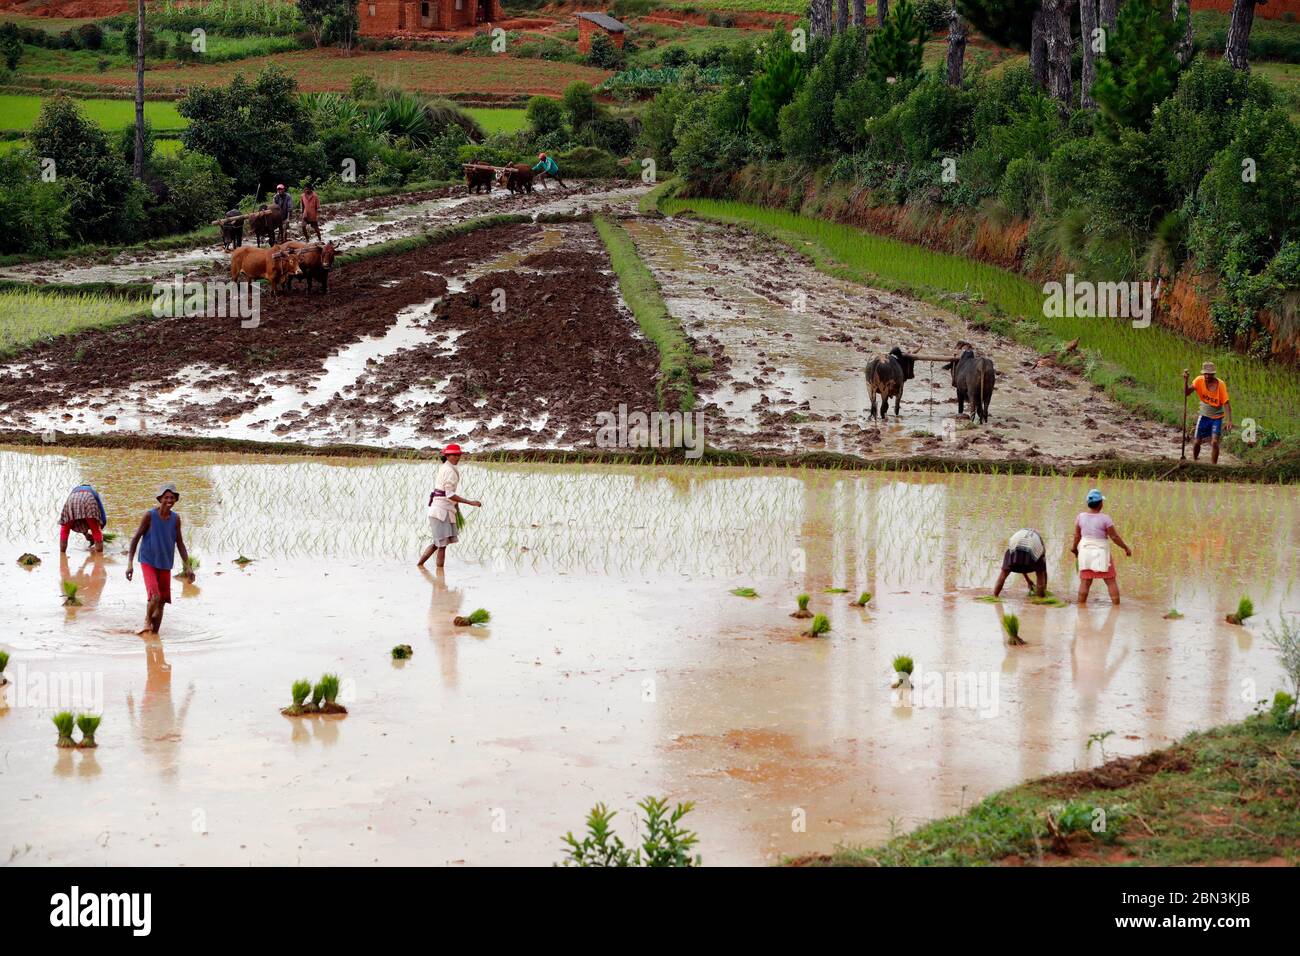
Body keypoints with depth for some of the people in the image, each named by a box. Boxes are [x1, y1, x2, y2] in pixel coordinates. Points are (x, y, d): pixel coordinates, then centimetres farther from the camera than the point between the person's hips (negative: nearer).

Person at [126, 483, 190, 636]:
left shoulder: (176, 519, 1)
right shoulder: (149, 515, -11)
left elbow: (180, 544, 9)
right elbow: (136, 539, -8)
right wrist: (130, 563, -15)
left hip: (165, 565, 5)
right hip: (148, 562, -5)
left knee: (162, 601, 6)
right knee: (154, 597, -21)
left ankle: (155, 631, 21)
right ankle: (147, 620, 8)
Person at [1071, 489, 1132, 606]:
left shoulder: (1081, 517, -4)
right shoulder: (1105, 518, -15)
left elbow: (1077, 535, 5)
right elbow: (1114, 537, -10)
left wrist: (1074, 548, 23)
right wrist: (1126, 548, 3)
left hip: (1085, 552, 3)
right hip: (1101, 552, -3)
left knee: (1085, 582, 8)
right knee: (1111, 581, 7)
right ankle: (1116, 604, 8)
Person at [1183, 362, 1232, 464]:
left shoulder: (1220, 384, -19)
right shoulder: (1199, 381, -13)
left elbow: (1226, 403, -19)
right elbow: (1186, 393, -19)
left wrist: (1229, 421, -27)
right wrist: (1185, 380, -34)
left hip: (1217, 417, -3)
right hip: (1204, 416, 3)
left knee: (1214, 442, -17)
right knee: (1197, 442, 6)